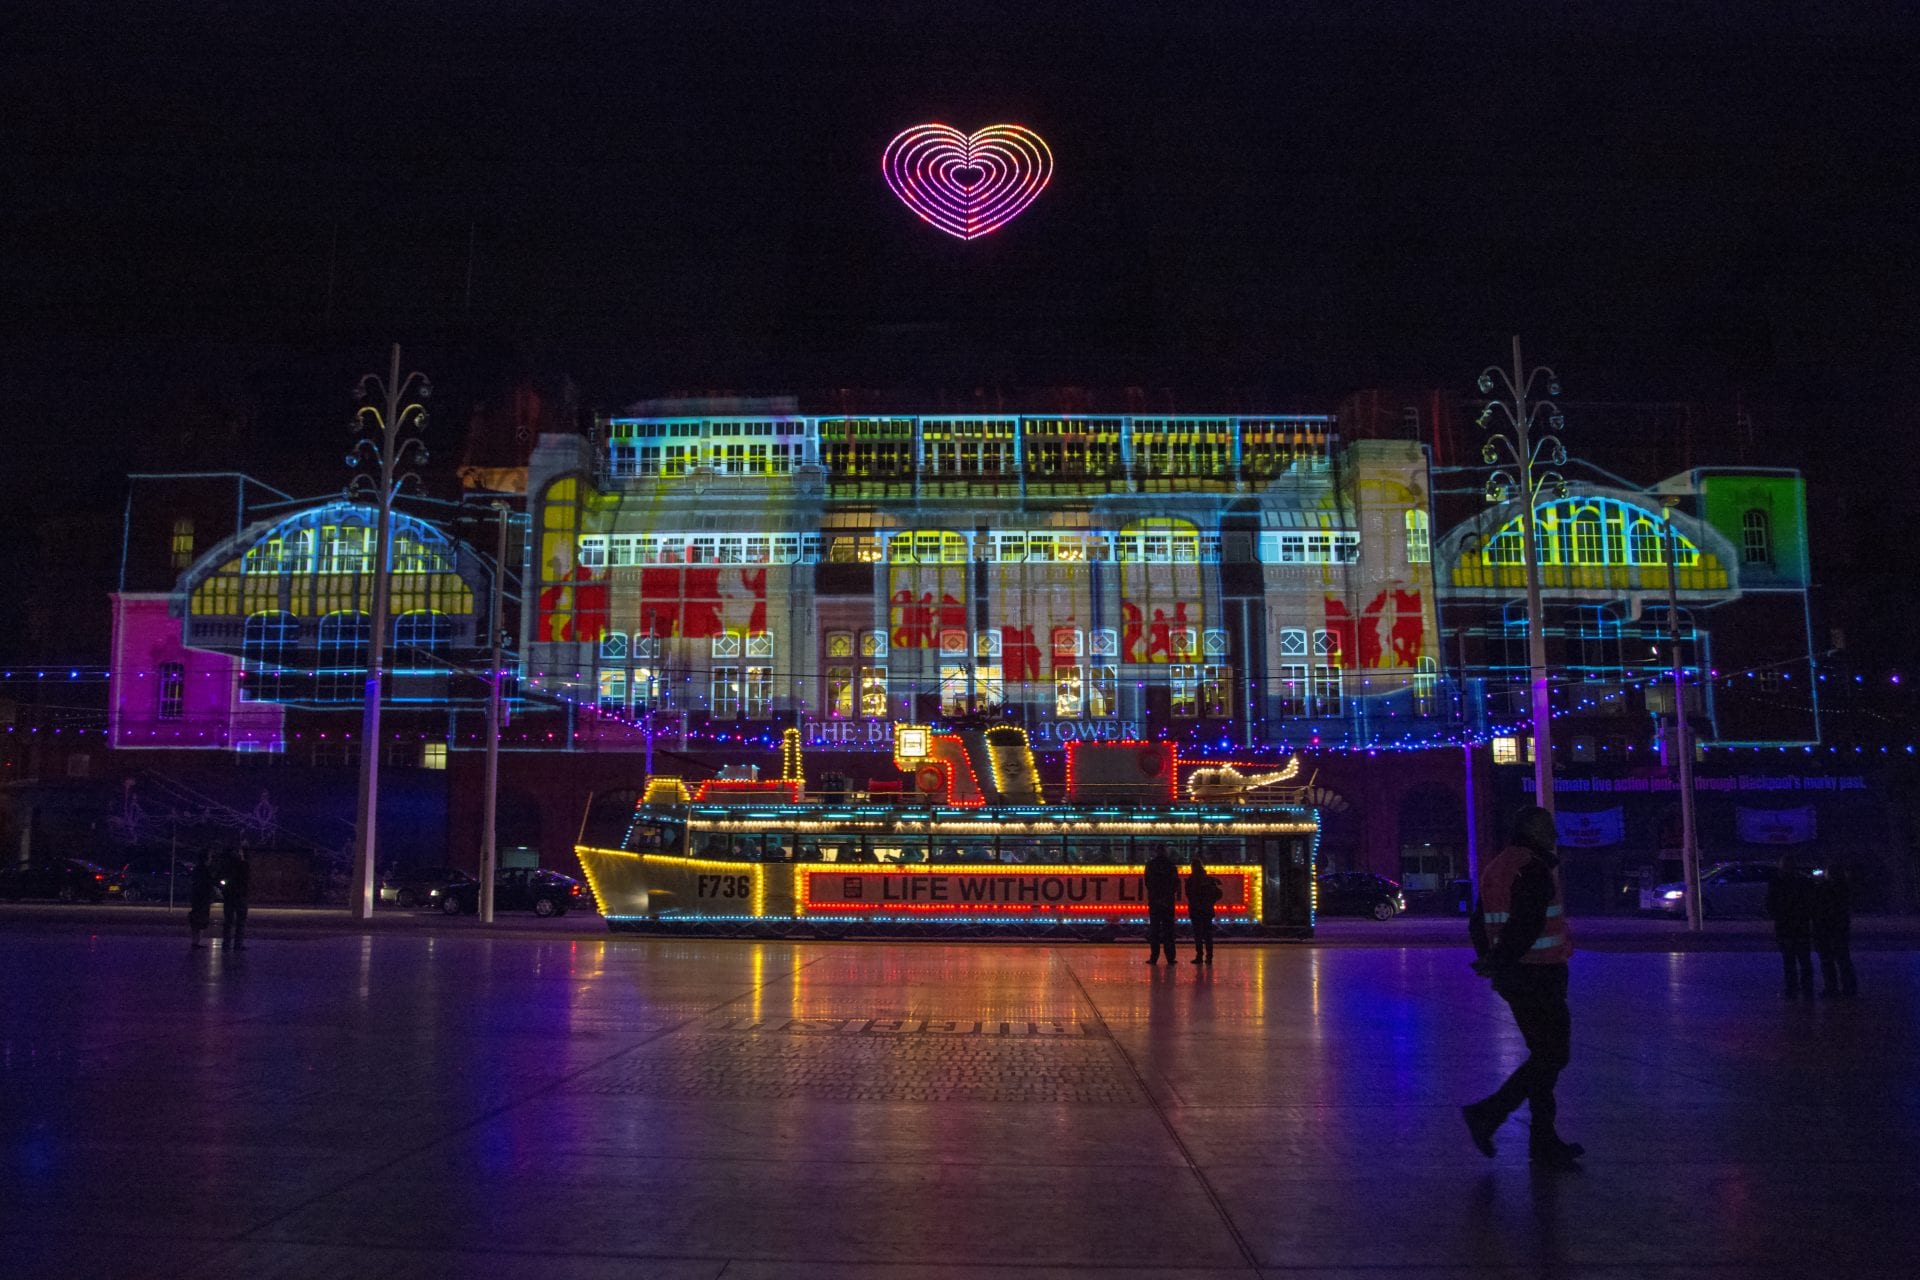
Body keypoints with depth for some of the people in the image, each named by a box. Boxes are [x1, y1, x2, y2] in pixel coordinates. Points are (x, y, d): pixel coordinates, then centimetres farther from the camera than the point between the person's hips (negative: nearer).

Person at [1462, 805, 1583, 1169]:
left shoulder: (1495, 870, 14)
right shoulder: (1535, 870, -15)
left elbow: (1477, 925, 18)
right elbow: (1526, 927, -25)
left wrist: (1491, 961, 17)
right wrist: (1497, 964, -18)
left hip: (1513, 976, 9)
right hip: (1538, 976, -9)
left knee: (1545, 1054, 15)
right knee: (1553, 1056, -1)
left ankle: (1544, 1141, 17)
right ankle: (1487, 1114, -2)